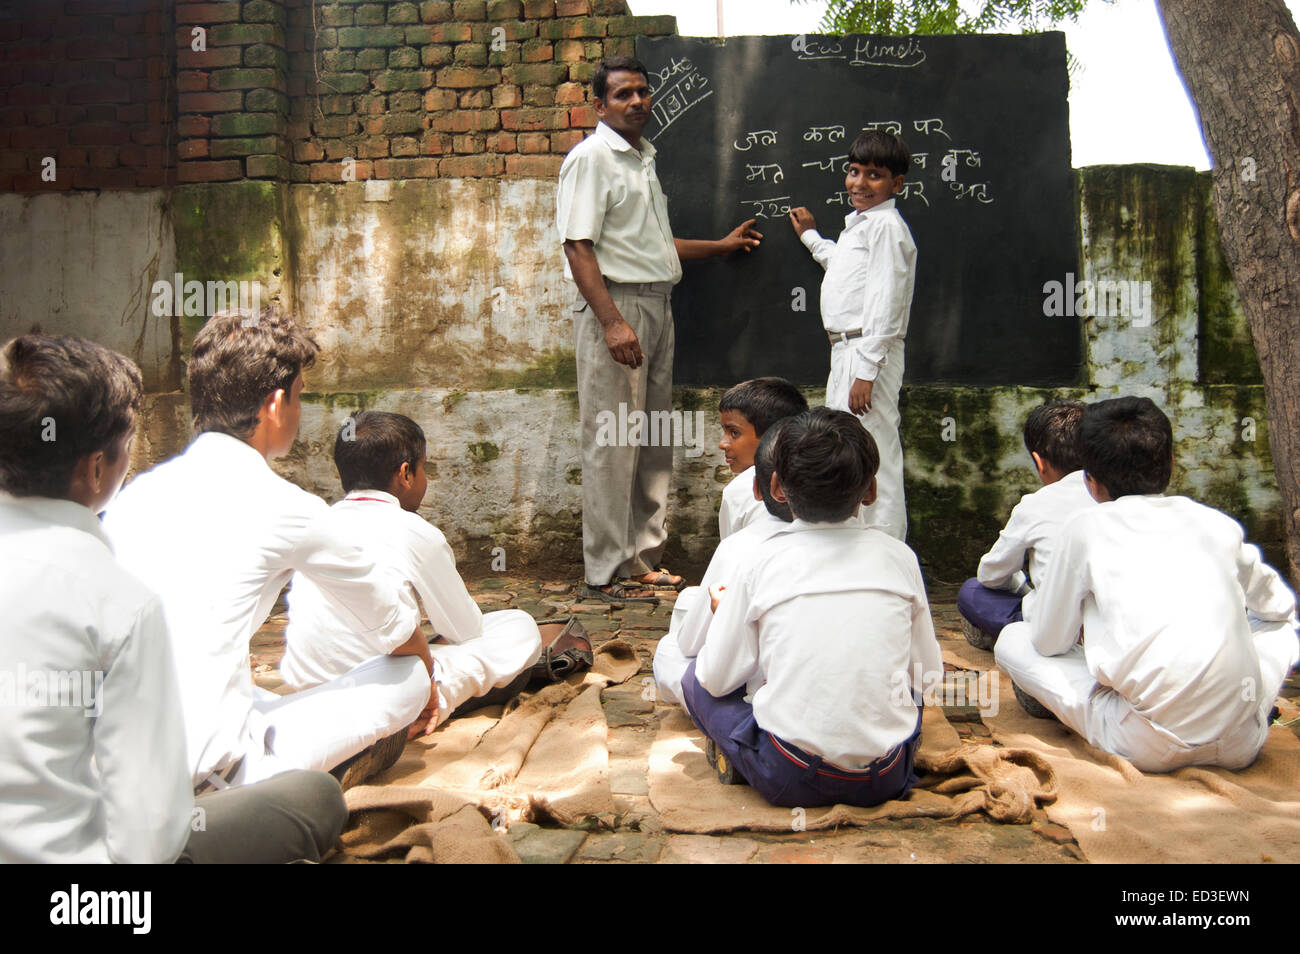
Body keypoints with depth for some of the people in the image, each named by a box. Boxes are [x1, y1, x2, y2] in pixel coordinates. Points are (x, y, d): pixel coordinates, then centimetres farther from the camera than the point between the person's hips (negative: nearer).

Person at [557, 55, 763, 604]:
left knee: (653, 441, 10)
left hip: (656, 306, 9)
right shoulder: (591, 157, -6)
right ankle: (605, 574, 1)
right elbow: (578, 247, -15)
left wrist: (723, 245, 32)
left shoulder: (644, 159, 21)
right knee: (612, 442, -7)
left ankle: (643, 560, 20)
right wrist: (612, 322, -24)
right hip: (615, 307, -9)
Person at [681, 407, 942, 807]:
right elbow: (928, 673, 8)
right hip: (886, 778, 2)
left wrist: (724, 613, 20)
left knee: (697, 679, 17)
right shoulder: (899, 557, -1)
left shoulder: (763, 561, -6)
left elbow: (719, 679, 1)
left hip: (790, 780, -2)